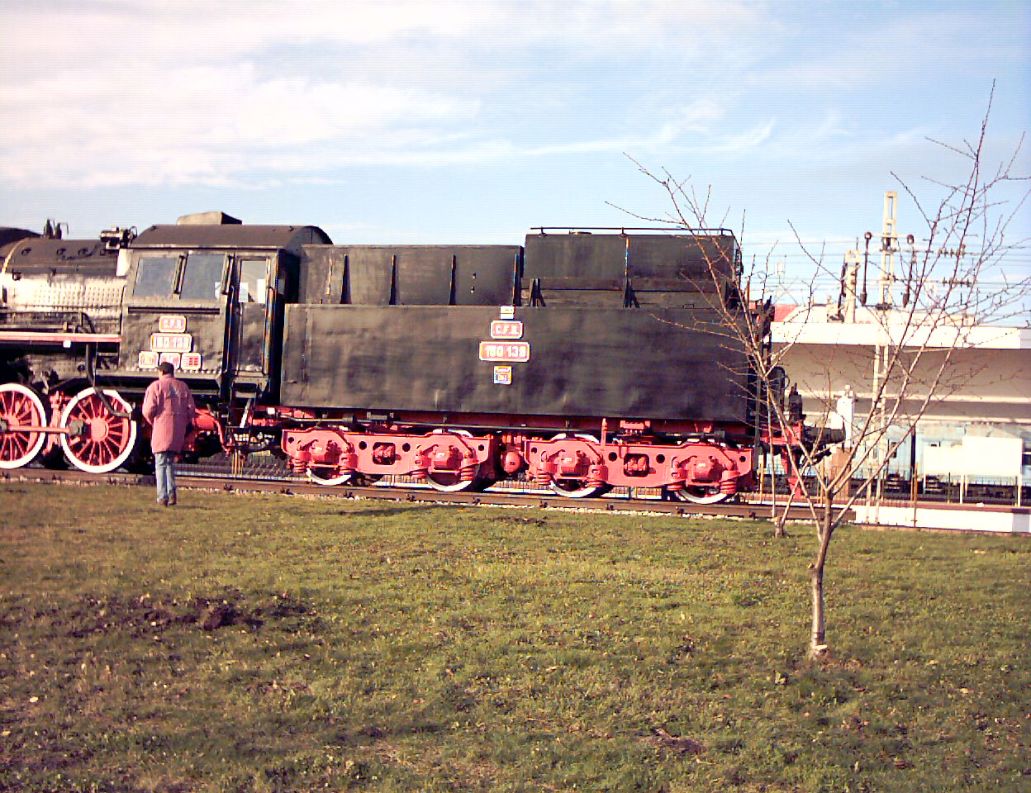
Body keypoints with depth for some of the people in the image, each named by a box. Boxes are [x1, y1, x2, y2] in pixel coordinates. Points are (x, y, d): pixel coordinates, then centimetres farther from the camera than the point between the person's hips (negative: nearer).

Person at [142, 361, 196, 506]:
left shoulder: (156, 386, -2)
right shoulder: (183, 387, 12)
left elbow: (148, 410, -10)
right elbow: (191, 410, 6)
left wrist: (153, 422, 9)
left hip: (161, 429, -4)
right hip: (178, 433, 4)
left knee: (161, 464, -1)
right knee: (170, 463, 16)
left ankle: (162, 497, -7)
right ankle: (172, 494, 8)